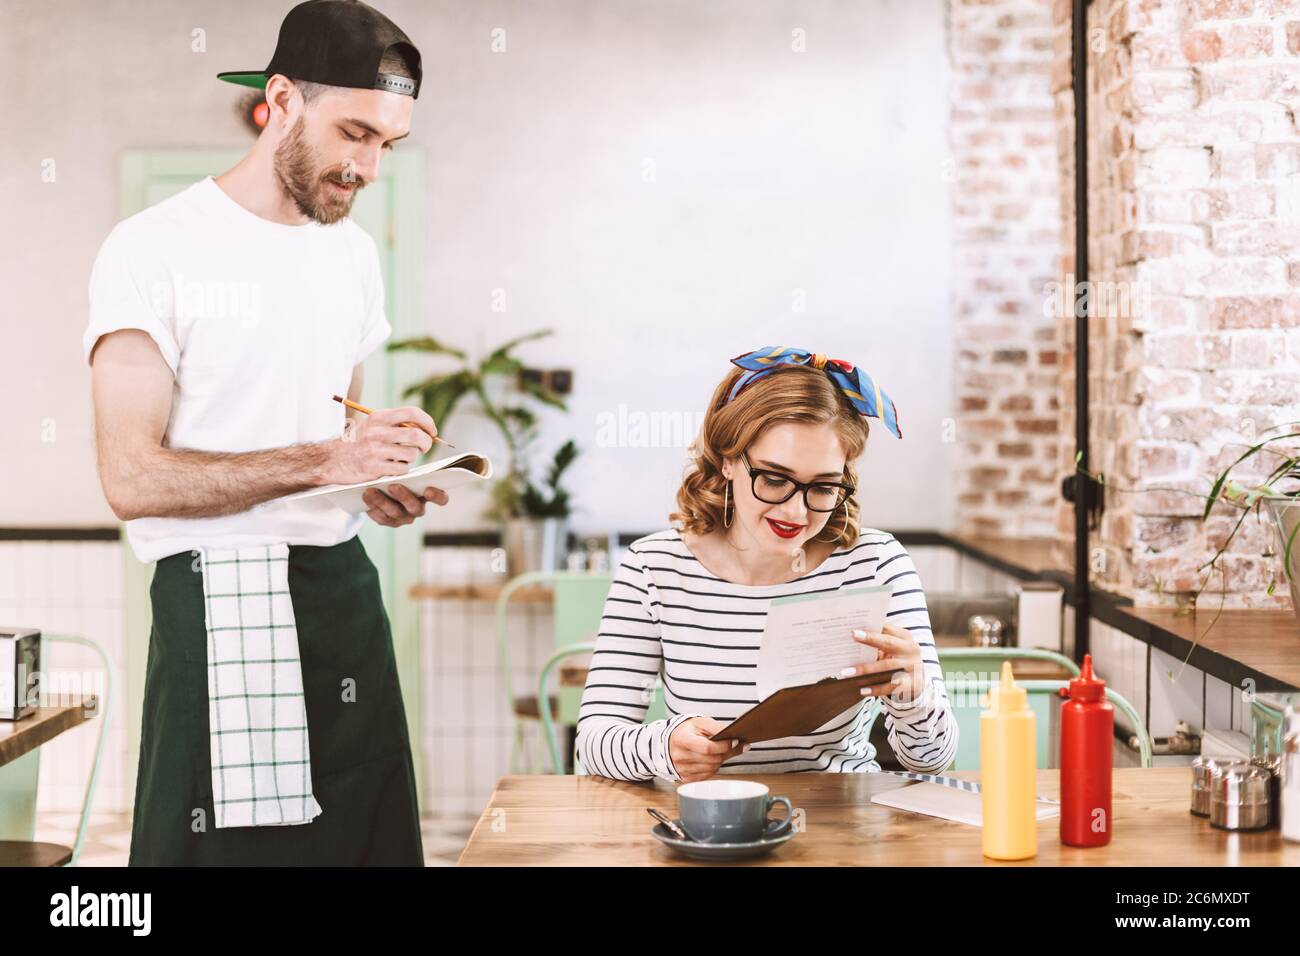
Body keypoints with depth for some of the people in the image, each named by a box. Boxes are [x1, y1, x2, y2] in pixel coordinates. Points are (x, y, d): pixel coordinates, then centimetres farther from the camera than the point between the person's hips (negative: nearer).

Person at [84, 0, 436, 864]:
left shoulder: (355, 251, 15)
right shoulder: (154, 250, -8)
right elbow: (132, 478, -14)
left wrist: (383, 481, 2)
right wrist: (321, 462, -20)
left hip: (345, 593, 6)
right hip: (221, 605, -6)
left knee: (371, 836, 5)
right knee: (226, 842, -3)